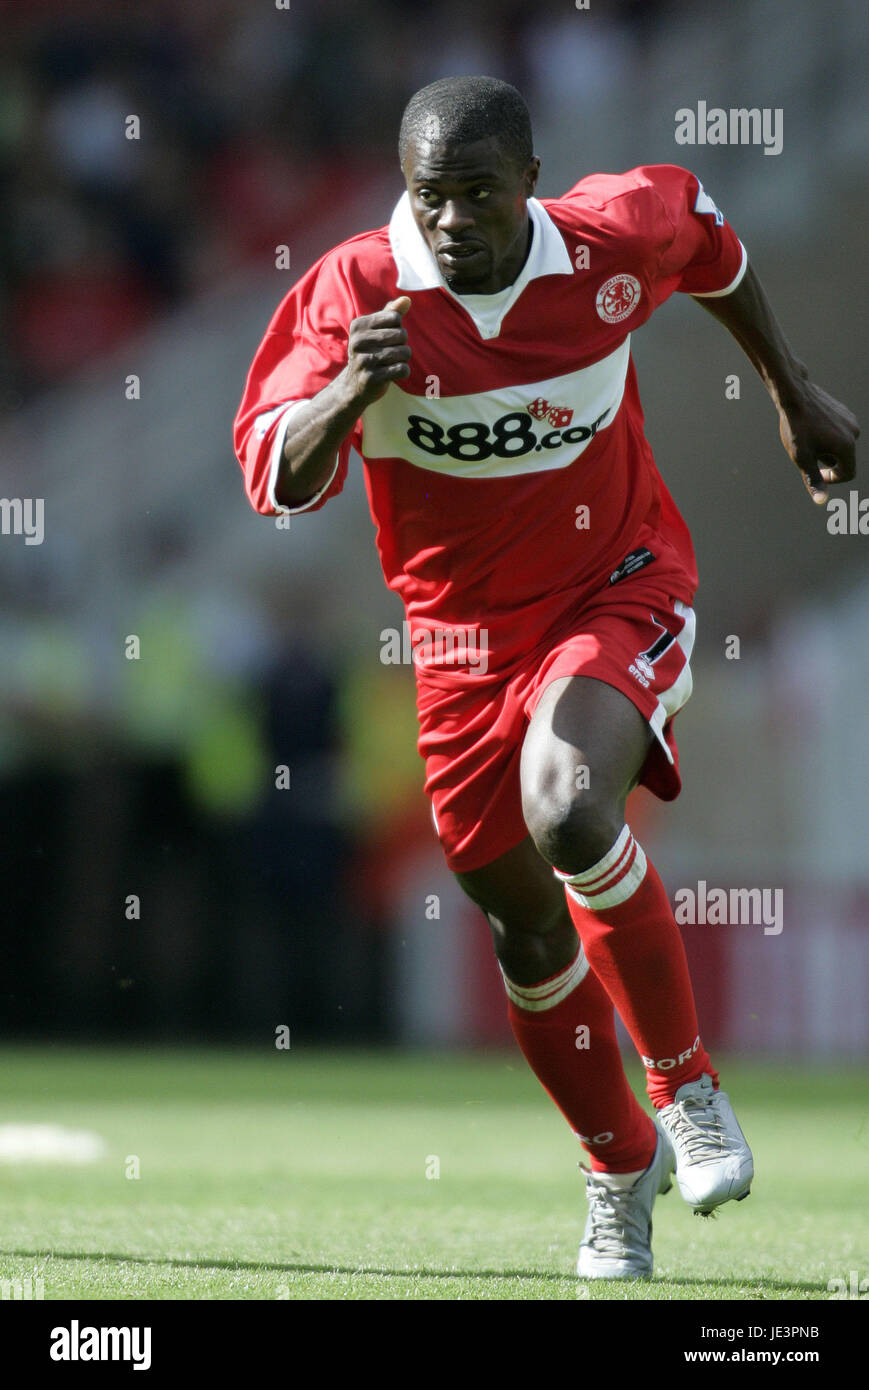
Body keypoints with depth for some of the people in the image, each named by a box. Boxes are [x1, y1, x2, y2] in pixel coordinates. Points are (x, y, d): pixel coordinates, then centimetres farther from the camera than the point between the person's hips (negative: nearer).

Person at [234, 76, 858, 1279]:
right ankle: (620, 1168, 36)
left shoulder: (613, 239, -16)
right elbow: (280, 479, -27)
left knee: (568, 816, -31)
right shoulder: (357, 292, -19)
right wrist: (351, 390, -47)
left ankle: (686, 1085, -9)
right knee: (530, 927, 10)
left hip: (622, 593, -2)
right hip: (466, 631, 2)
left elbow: (703, 233, 9)